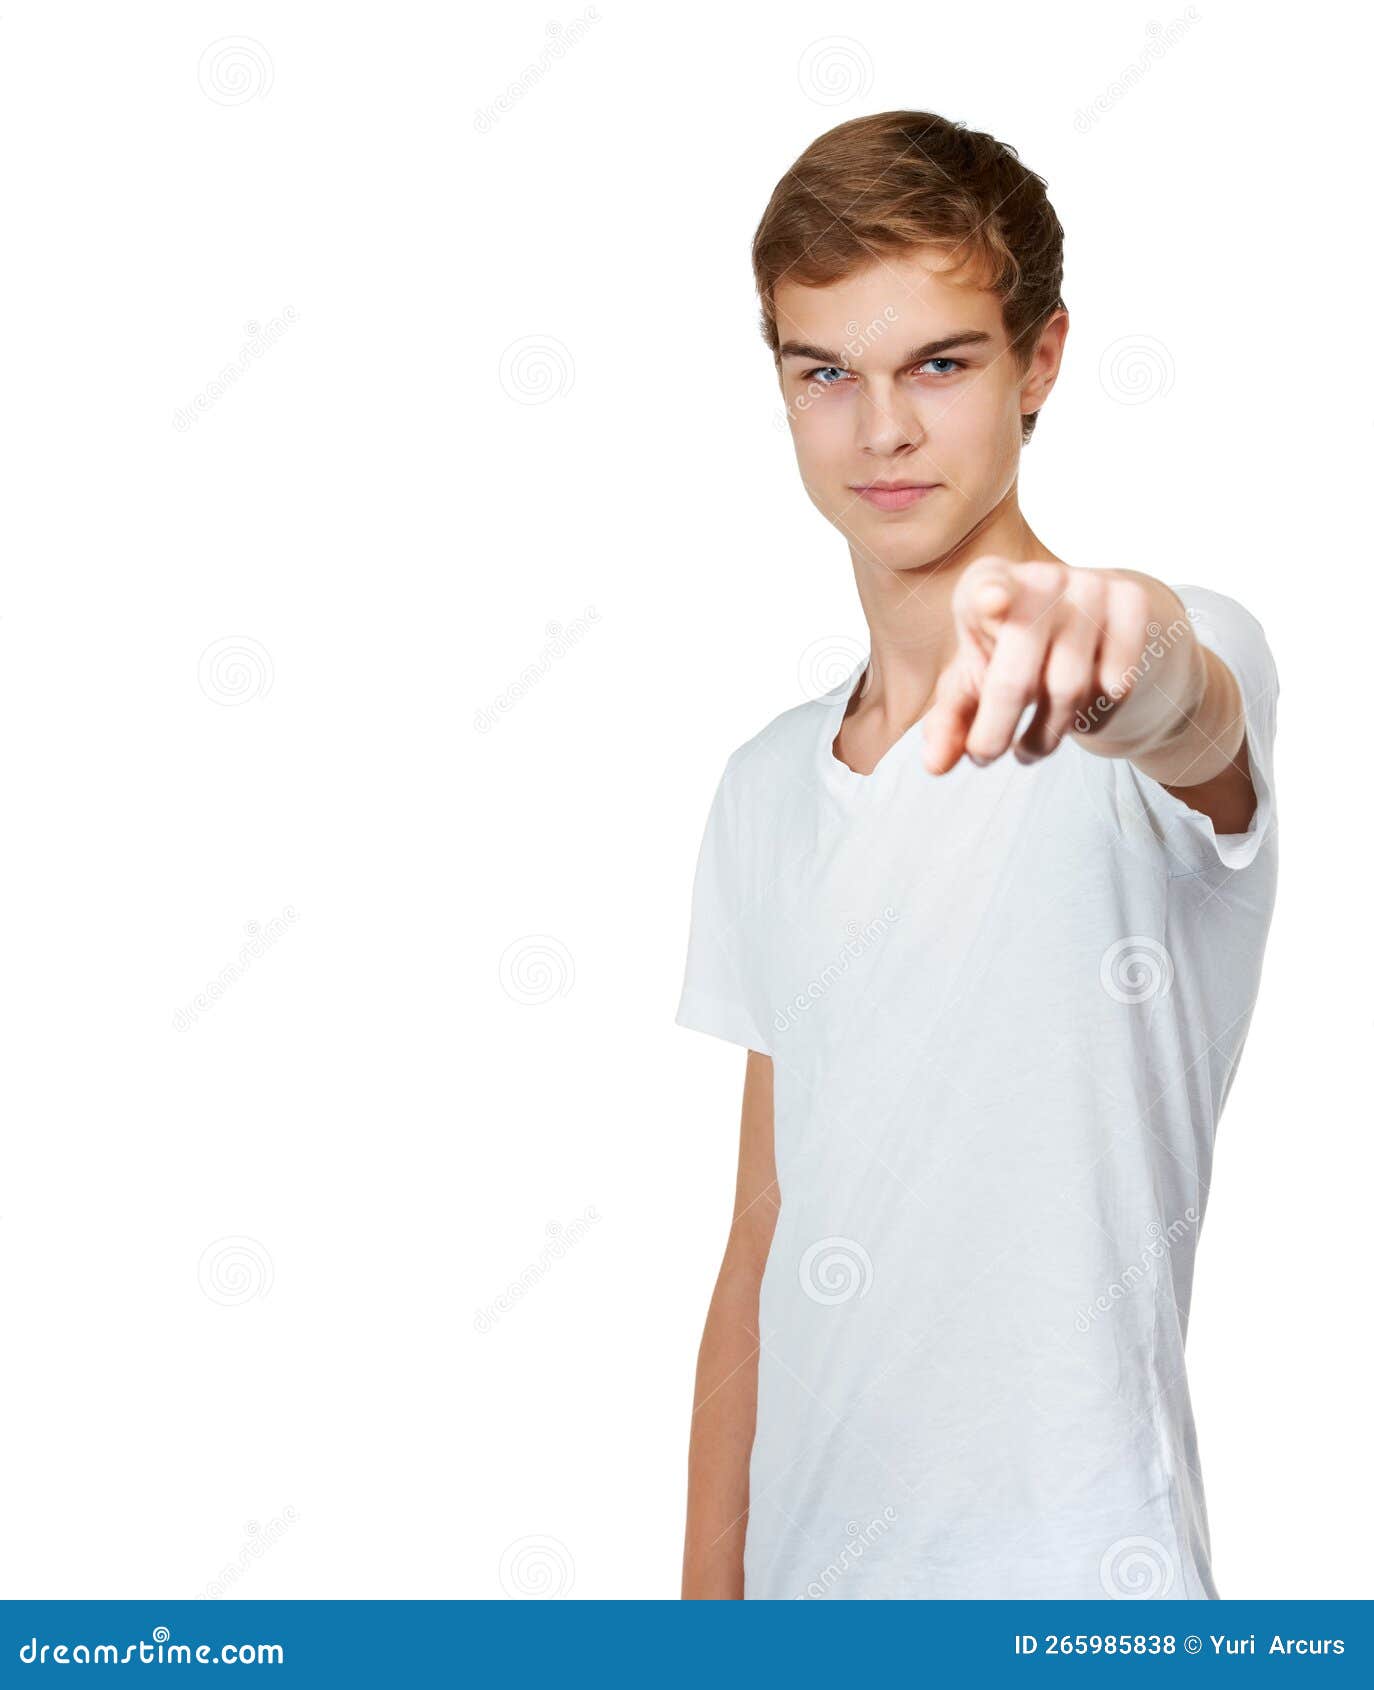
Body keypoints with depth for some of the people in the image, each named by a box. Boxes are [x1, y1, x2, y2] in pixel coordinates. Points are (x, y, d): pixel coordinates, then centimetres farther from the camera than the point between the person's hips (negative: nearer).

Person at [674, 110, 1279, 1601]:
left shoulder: (1185, 672, -10)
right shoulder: (769, 790, 8)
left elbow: (1199, 735, -35)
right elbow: (763, 1246, 9)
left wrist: (1134, 656, -56)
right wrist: (707, 1593, 7)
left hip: (1071, 1577, -5)